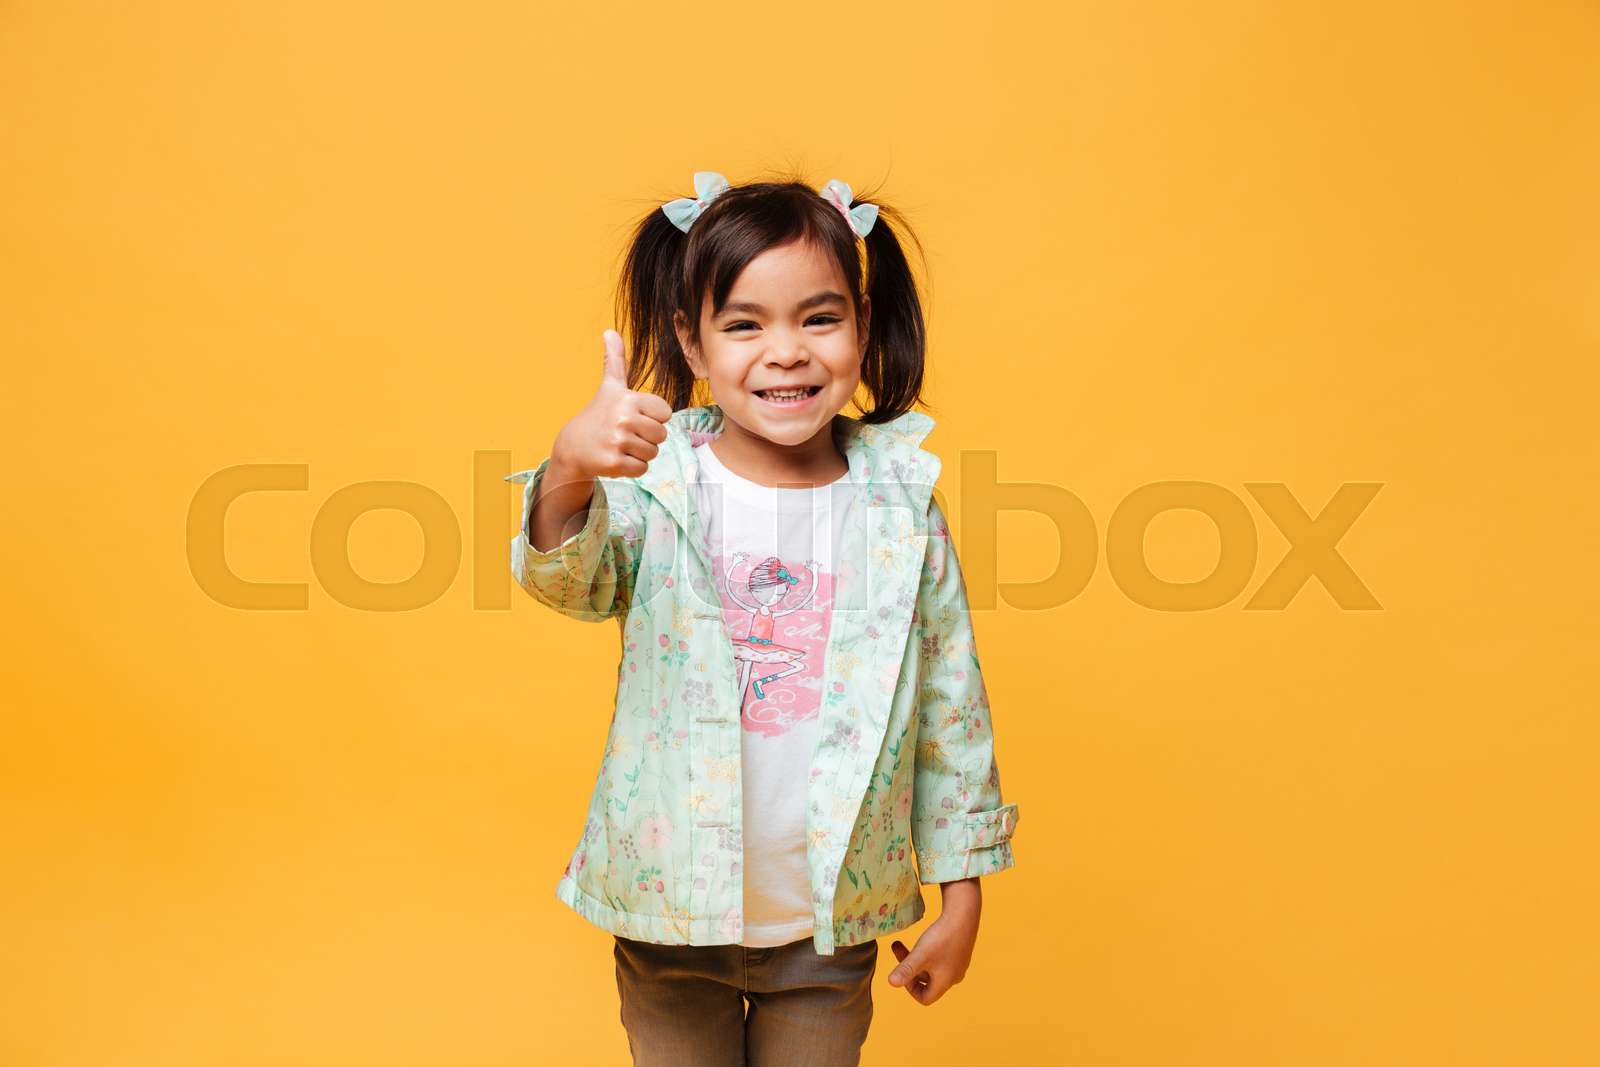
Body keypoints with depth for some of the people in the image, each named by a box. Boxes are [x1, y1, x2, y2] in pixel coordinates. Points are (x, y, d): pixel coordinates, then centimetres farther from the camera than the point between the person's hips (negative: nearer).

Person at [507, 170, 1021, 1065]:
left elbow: (952, 704, -1)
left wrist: (962, 892, 3)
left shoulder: (902, 505, -7)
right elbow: (573, 580, -27)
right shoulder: (657, 485, -10)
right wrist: (568, 476, -49)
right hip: (672, 918, 0)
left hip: (833, 923, 1)